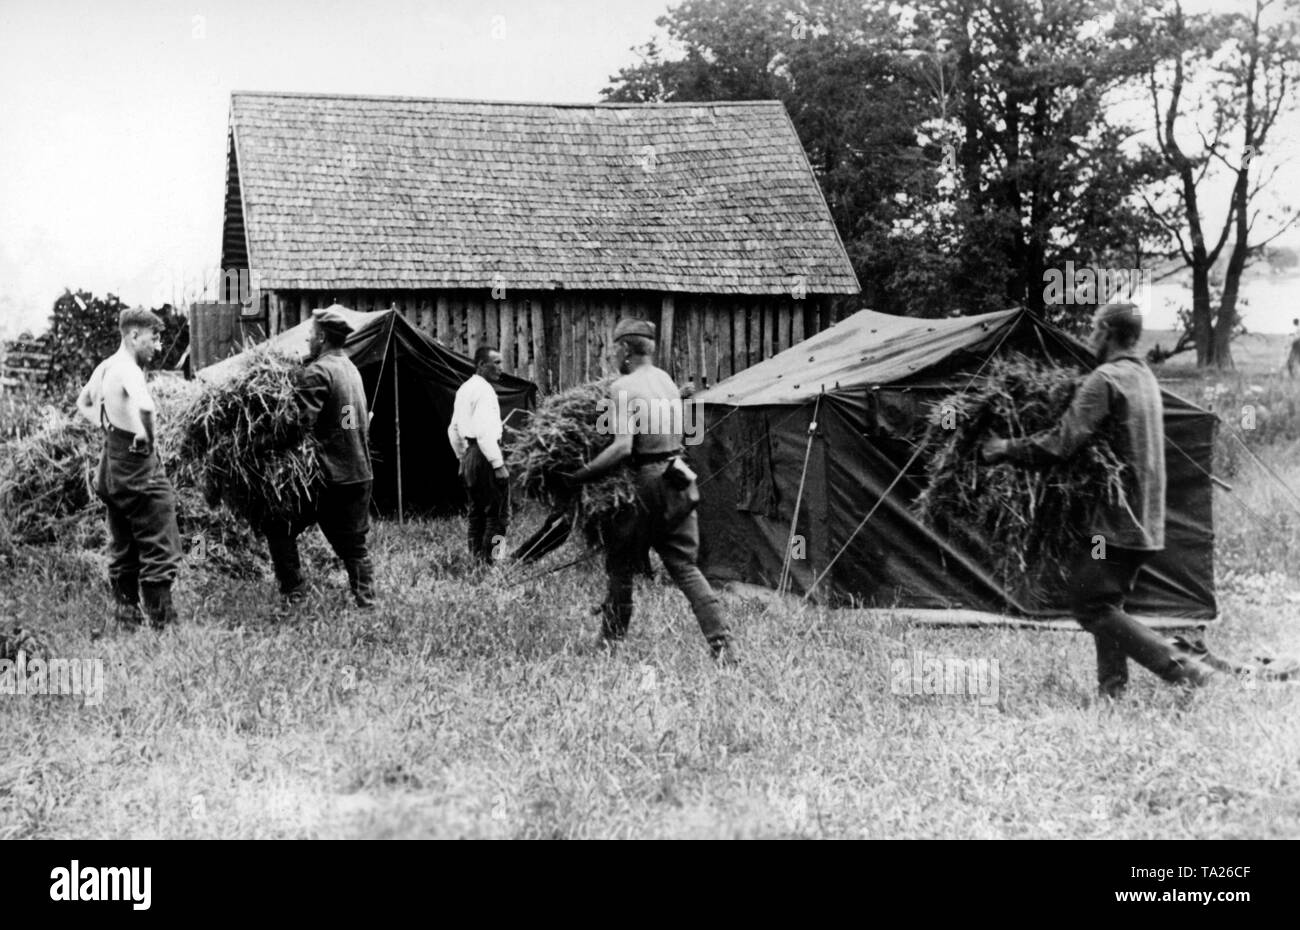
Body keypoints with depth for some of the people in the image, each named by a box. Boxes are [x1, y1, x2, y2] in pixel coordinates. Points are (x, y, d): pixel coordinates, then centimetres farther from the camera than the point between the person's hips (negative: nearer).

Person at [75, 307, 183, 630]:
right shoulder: (129, 370, -18)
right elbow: (144, 406, -40)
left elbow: (83, 403, 30)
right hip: (140, 470, -10)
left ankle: (126, 618, 22)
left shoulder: (103, 368, 10)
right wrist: (144, 435, -23)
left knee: (123, 554, 16)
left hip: (111, 470, 10)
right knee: (161, 552, -6)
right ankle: (162, 622, -7)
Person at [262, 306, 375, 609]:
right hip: (360, 472, 8)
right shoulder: (352, 369, 14)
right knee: (353, 544, 13)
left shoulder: (317, 373, -13)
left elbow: (302, 424, -21)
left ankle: (294, 594, 0)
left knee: (278, 527, 4)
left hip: (328, 474, -8)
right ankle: (367, 603, 13)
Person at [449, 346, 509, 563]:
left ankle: (475, 559, 19)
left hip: (469, 455, 10)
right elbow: (485, 431, -22)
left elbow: (453, 429, 21)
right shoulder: (484, 390, -14)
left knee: (477, 512, 16)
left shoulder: (464, 389, 16)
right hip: (485, 455, -10)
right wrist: (498, 464, -22)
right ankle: (489, 561, -10)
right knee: (497, 513, -7)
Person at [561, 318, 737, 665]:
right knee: (685, 566, 8)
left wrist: (580, 475, -18)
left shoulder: (623, 388, -13)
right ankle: (722, 643, -2)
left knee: (621, 565, 9)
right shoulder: (666, 380, 12)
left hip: (648, 484, -7)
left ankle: (610, 642, 17)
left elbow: (622, 448, -23)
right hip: (679, 480, 7)